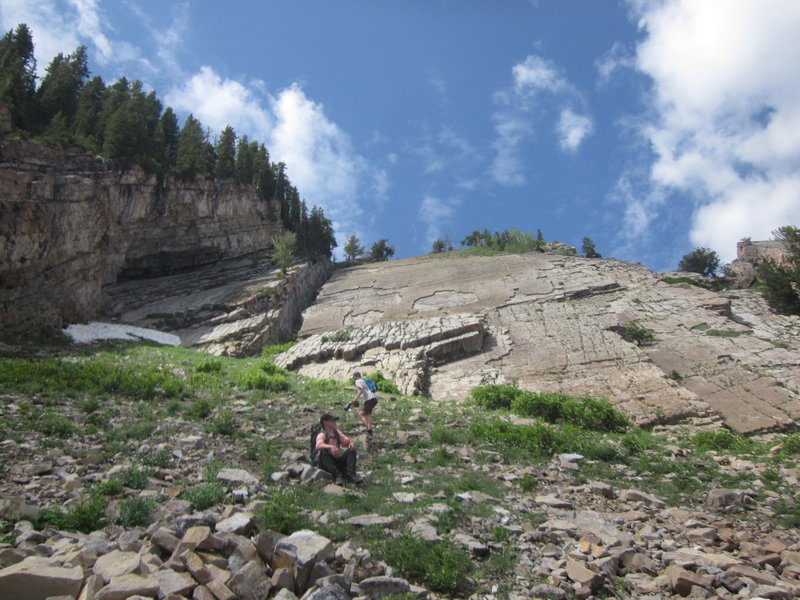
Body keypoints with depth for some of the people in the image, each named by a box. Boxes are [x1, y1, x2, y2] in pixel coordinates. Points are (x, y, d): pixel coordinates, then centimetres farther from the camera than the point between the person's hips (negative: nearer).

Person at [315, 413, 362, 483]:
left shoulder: (337, 433, 14)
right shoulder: (322, 434, -7)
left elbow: (346, 440, 14)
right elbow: (319, 445, -27)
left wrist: (351, 443, -12)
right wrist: (331, 447, -45)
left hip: (338, 461, 6)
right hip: (326, 464, -5)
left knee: (351, 450, -12)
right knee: (324, 452, -33)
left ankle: (350, 474, -30)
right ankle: (337, 475, -44)